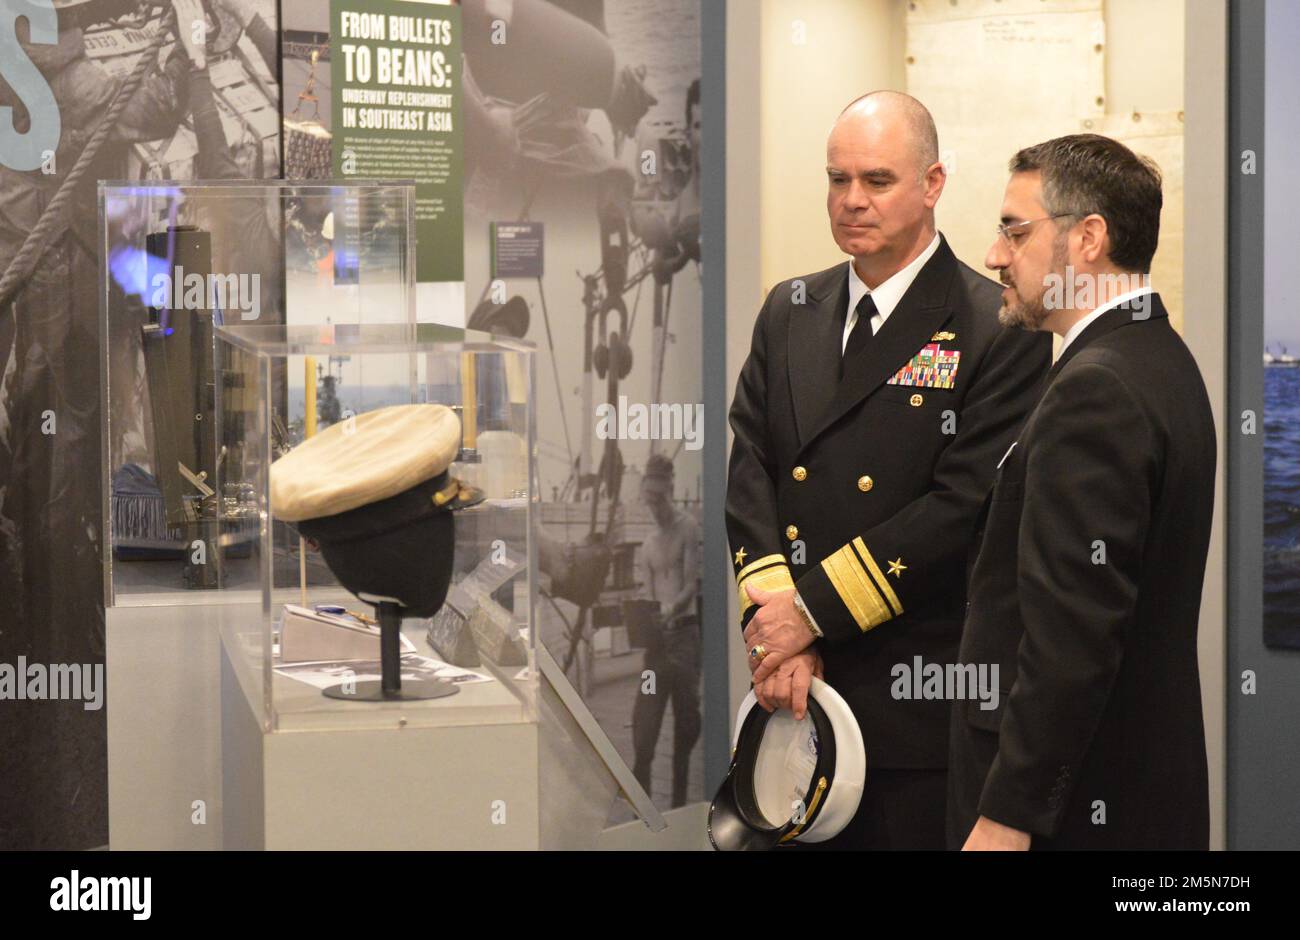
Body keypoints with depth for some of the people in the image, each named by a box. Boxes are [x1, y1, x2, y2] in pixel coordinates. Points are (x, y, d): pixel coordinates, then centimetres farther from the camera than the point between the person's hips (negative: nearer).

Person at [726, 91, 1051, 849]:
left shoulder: (998, 331, -9)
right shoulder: (790, 313, 10)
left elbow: (964, 505, -15)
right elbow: (750, 473, 4)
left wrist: (813, 609, -16)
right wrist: (776, 624, -11)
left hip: (922, 703, -5)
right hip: (799, 690, 5)